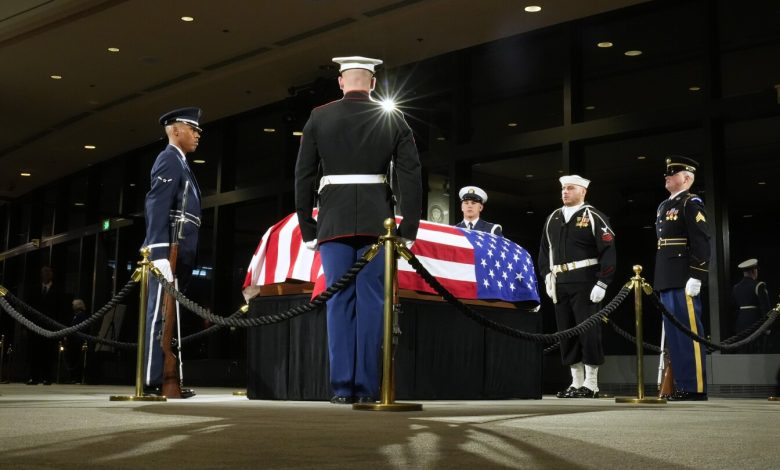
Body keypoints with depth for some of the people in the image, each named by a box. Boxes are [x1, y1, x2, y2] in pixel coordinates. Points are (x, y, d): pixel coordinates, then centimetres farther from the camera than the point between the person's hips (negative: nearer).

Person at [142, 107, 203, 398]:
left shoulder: (179, 163, 24)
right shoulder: (169, 160, -6)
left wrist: (181, 258, 17)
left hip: (179, 253, 10)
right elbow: (157, 209, -16)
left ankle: (165, 378, 11)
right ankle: (153, 381, -11)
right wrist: (160, 254, -25)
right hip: (169, 252, -10)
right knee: (160, 315, -11)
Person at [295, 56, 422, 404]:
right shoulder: (393, 119, 6)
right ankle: (366, 387, 1)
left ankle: (342, 387, 3)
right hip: (376, 221, 0)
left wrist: (307, 228, 10)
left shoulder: (319, 118, 6)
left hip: (334, 221, 0)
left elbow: (303, 176, 4)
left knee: (340, 302, 3)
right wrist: (409, 229, 4)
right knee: (371, 301, 2)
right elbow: (411, 176, 1)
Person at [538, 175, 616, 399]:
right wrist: (547, 276, 7)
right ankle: (576, 382, 16)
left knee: (588, 331, -5)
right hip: (560, 285, 6)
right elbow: (544, 250, 19)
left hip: (585, 284, -6)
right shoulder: (553, 219, 15)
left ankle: (591, 385, 2)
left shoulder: (593, 217, -2)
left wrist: (602, 284, -13)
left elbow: (608, 252, -8)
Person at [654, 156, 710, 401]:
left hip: (683, 280, -9)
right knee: (673, 333, 9)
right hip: (667, 281, 9)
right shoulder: (664, 206, 20)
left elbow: (701, 243, -13)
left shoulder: (692, 203, -6)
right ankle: (683, 385, 14)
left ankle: (697, 388, -3)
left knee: (689, 332, -6)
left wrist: (695, 277, -20)